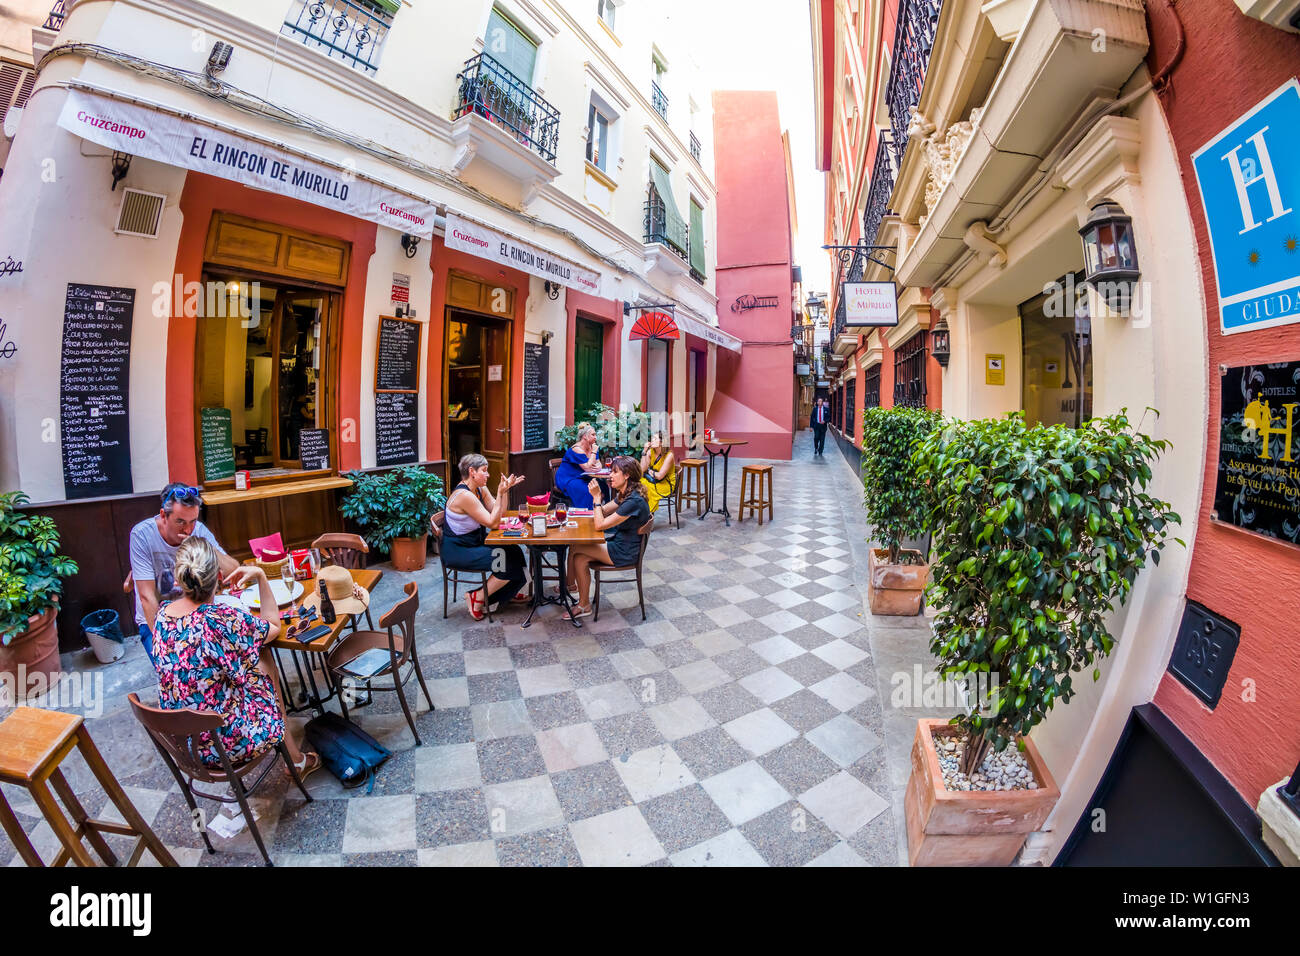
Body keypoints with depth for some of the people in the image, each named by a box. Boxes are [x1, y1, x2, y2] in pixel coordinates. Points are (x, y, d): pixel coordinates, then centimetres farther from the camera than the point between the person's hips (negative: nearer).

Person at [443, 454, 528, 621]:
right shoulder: (464, 495, -25)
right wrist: (500, 493, -24)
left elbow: (499, 515, 3)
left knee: (515, 552, -1)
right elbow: (493, 523, -24)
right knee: (509, 564, -14)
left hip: (476, 541, 9)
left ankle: (508, 593, 22)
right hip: (458, 551, -9)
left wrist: (505, 489, -6)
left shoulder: (480, 489, 3)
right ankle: (477, 599, 3)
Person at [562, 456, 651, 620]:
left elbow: (600, 525, -24)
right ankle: (584, 606, 12)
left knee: (574, 548, -7)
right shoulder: (624, 494, 5)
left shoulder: (634, 501, -26)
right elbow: (603, 511, 14)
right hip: (619, 543, 9)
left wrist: (597, 497, -17)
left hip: (624, 553, -9)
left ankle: (570, 583, 18)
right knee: (580, 559, -4)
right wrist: (597, 496, -5)